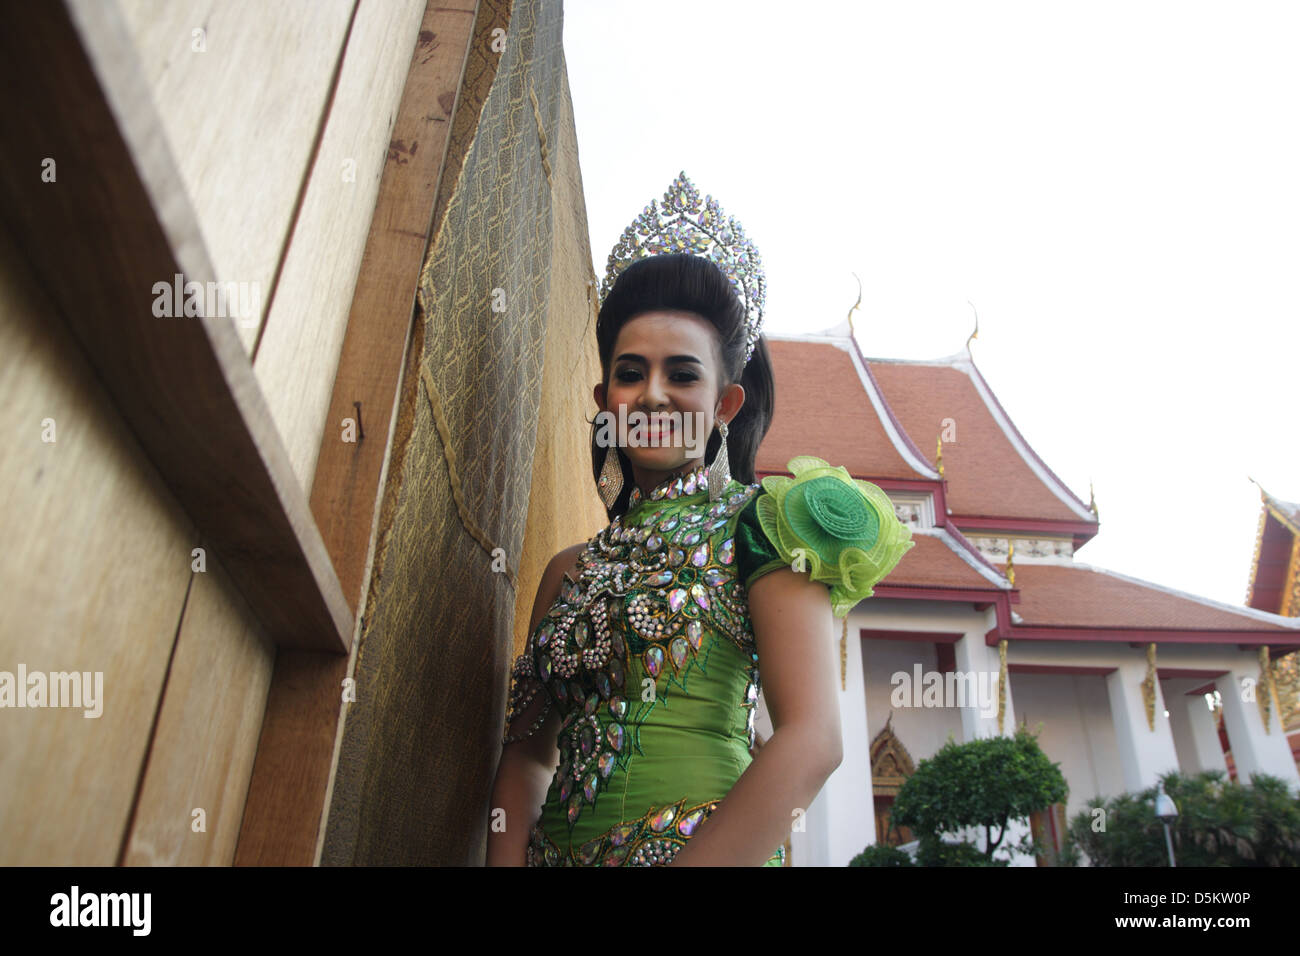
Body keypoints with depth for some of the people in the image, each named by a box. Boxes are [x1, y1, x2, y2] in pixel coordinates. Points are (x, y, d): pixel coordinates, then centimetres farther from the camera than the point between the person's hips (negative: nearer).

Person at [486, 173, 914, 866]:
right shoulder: (571, 570, 11)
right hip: (563, 850, 5)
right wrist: (508, 857, -7)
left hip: (707, 844, -4)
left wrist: (691, 858, -20)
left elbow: (810, 742, -14)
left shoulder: (764, 527, -4)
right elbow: (529, 748, 10)